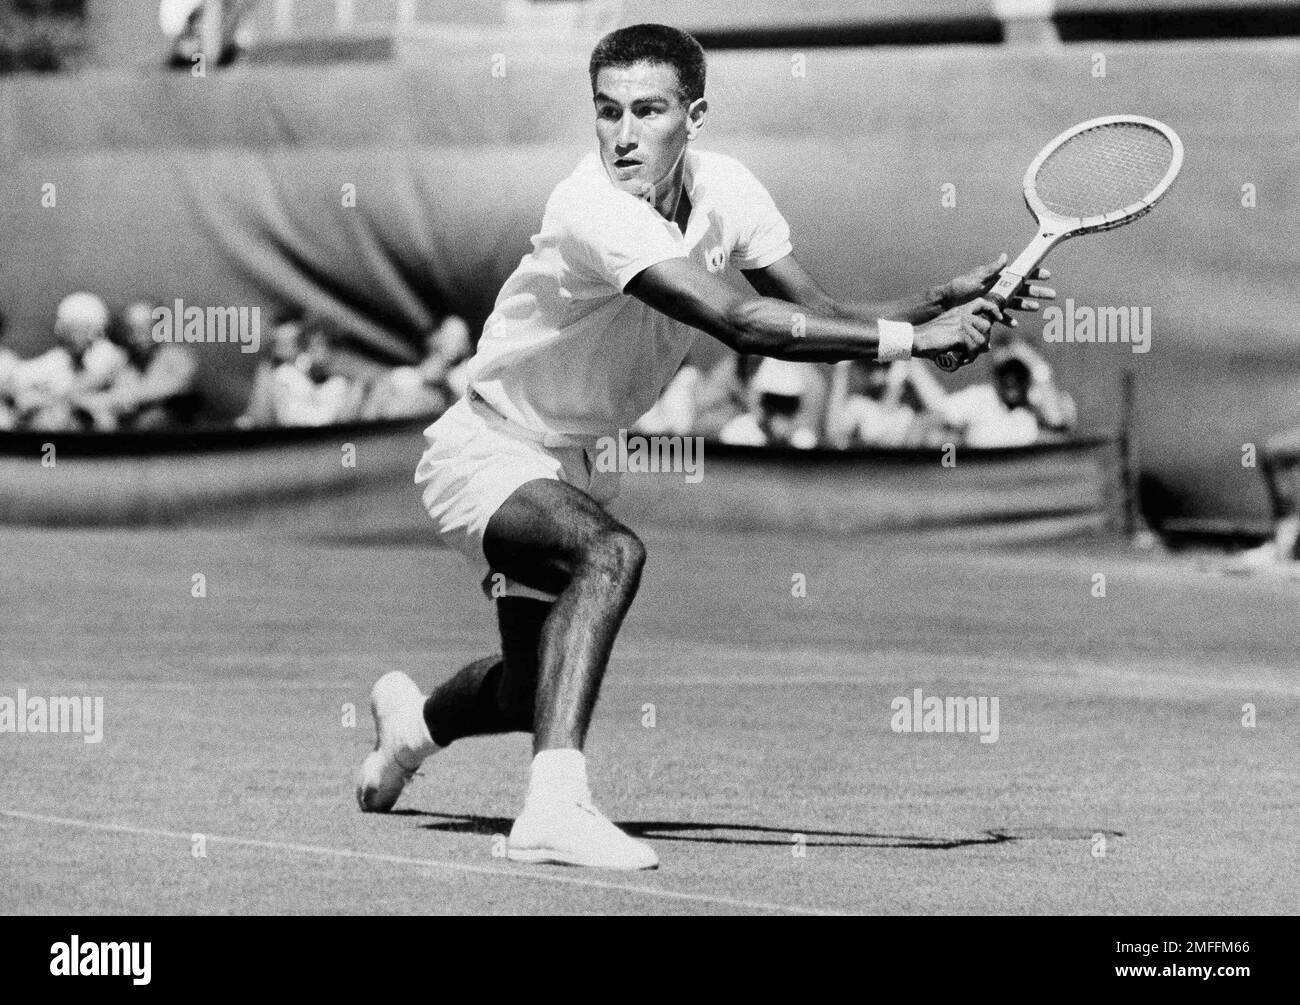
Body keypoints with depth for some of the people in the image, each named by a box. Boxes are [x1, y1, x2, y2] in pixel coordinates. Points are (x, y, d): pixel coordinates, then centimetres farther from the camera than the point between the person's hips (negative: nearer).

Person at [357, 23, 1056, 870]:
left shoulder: (725, 190, -9)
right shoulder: (592, 208, -33)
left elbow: (821, 317, -6)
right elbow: (740, 323, -41)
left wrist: (945, 302, -22)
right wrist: (908, 338, -40)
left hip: (565, 464, 8)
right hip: (486, 447, -8)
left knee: (536, 688, 22)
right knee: (609, 553, -37)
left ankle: (415, 720, 56)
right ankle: (554, 807, -43)